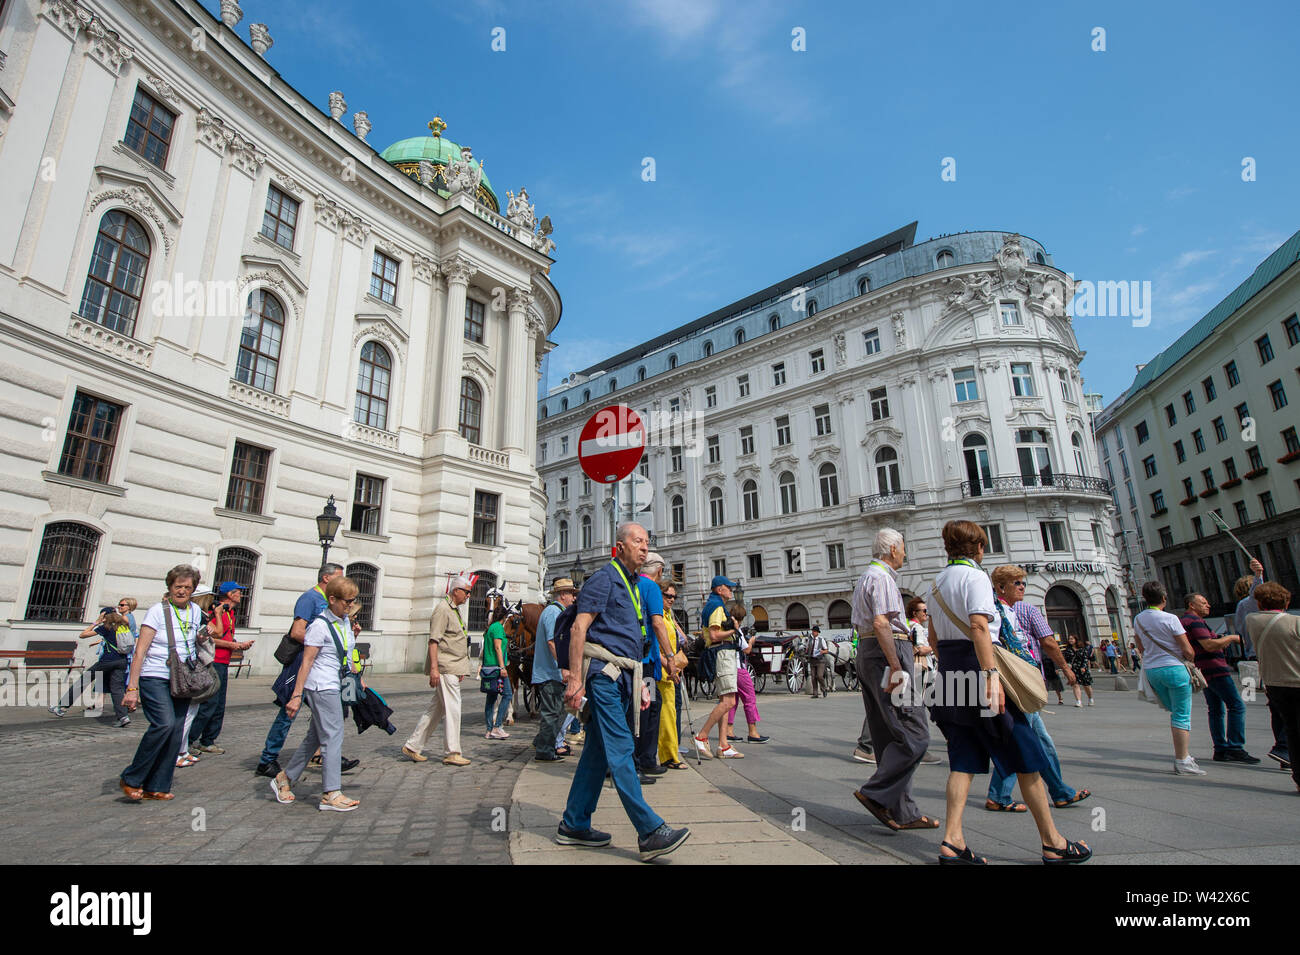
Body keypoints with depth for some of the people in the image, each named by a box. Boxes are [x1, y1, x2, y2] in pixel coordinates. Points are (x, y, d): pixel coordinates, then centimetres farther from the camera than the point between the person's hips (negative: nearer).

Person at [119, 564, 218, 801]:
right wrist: (132, 687, -16)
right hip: (154, 677, -5)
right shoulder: (158, 611, -8)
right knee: (164, 723, -21)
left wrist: (205, 635, 1)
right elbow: (140, 651, -11)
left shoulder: (195, 611, 10)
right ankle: (131, 780, -3)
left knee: (176, 733, 2)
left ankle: (156, 787, 13)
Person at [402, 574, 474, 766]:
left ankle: (412, 746, 22)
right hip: (445, 668, -10)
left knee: (436, 708, 13)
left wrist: (461, 669, 24)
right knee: (452, 708, -6)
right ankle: (453, 753, 1)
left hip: (454, 668, 10)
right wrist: (434, 668, -23)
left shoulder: (455, 610, 19)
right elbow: (433, 640, -18)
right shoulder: (442, 609, -11)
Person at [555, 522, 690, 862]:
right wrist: (576, 679, -20)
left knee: (598, 751, 11)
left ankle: (574, 826, 20)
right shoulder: (604, 579, -6)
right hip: (601, 673, -9)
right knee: (620, 748, -10)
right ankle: (650, 832, -10)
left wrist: (639, 682, 23)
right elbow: (579, 627, -14)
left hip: (620, 678, 9)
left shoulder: (634, 586, 21)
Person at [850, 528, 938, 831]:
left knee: (889, 738, 10)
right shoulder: (882, 577, -10)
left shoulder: (865, 577, 22)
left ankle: (902, 813, 15)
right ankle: (876, 793, -7)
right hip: (887, 651, -11)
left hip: (867, 654, 11)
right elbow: (881, 623, -22)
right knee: (914, 735, -8)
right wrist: (896, 666, -24)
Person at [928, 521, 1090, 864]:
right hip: (975, 666, -8)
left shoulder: (939, 582, 15)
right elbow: (978, 626, -23)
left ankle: (952, 841, 3)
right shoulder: (975, 576, -10)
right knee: (1026, 756, 6)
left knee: (964, 759, 8)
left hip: (950, 670, 8)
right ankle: (1052, 843, 16)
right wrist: (992, 675, -26)